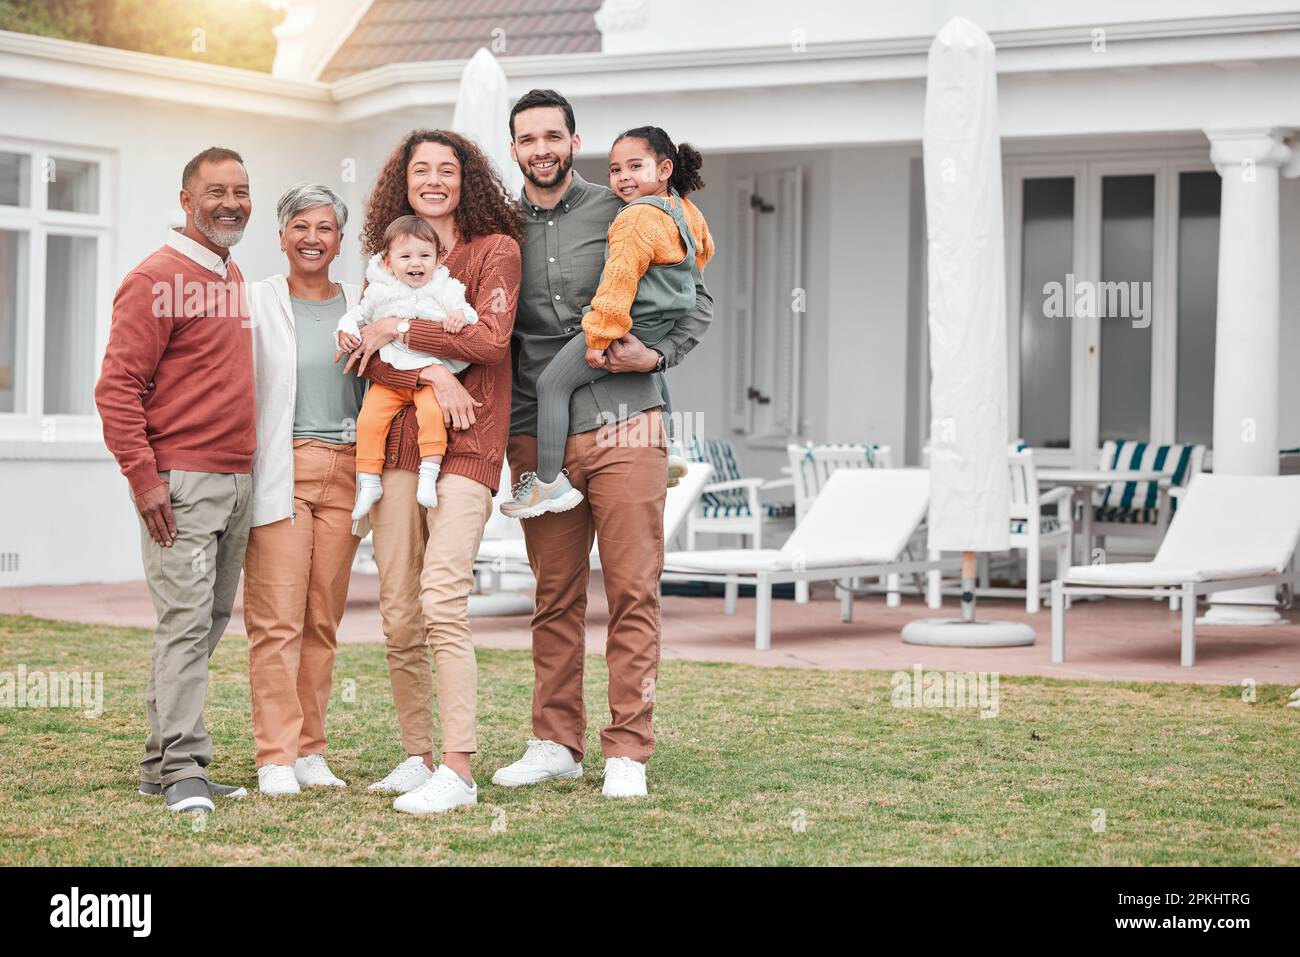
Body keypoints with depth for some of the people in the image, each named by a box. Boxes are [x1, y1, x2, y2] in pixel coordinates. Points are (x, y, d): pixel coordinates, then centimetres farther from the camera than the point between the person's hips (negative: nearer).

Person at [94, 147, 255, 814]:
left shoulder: (233, 278, 17)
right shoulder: (158, 279, -9)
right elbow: (117, 387, -13)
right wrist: (144, 477, -18)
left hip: (236, 480, 8)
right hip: (181, 481, -8)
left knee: (209, 622, 9)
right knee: (186, 621, -10)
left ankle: (160, 763, 16)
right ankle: (182, 769, -6)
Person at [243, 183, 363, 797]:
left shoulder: (360, 305, 13)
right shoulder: (257, 302, 4)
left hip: (345, 468, 3)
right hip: (279, 469, -3)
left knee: (324, 618, 4)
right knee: (277, 618, -7)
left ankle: (310, 751, 11)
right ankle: (276, 758, -5)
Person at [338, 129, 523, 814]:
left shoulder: (494, 249, 7)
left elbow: (491, 340, -7)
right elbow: (367, 357, 6)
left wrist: (401, 332, -5)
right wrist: (430, 375, -12)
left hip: (467, 447, -5)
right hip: (397, 445, 5)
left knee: (442, 599, -18)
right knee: (398, 616, 2)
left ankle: (458, 770, -20)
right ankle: (416, 756, 13)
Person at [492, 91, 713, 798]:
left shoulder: (619, 214, 3)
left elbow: (697, 301, 9)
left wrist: (657, 356, -6)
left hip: (624, 428, -2)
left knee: (632, 594, -4)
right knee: (554, 598, 7)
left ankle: (627, 752, 0)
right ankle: (557, 744, 16)